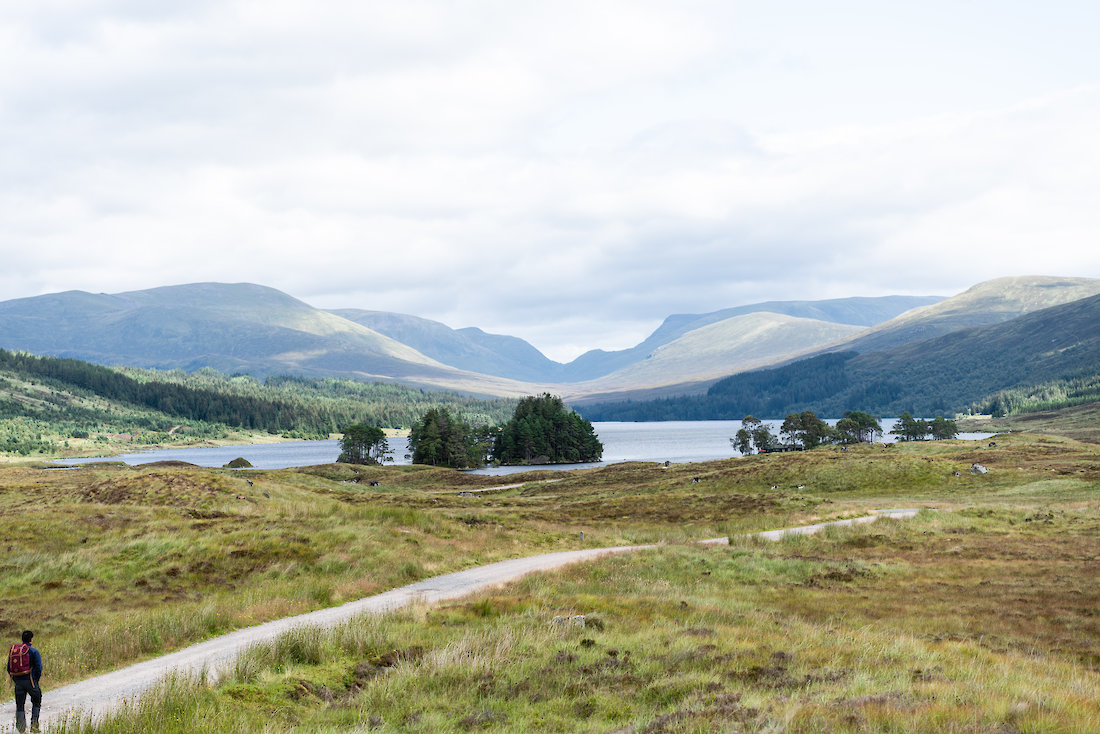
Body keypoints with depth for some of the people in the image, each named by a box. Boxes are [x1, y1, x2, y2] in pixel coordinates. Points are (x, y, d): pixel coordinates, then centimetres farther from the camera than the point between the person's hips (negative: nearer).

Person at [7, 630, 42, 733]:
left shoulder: (14, 651, 7)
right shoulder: (34, 652, -7)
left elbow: (9, 668, 8)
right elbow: (39, 668, -13)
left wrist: (15, 680, 14)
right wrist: (37, 681, 0)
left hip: (18, 682, 3)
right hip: (31, 681, -3)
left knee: (19, 706, 9)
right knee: (36, 703, 17)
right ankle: (34, 724, 6)